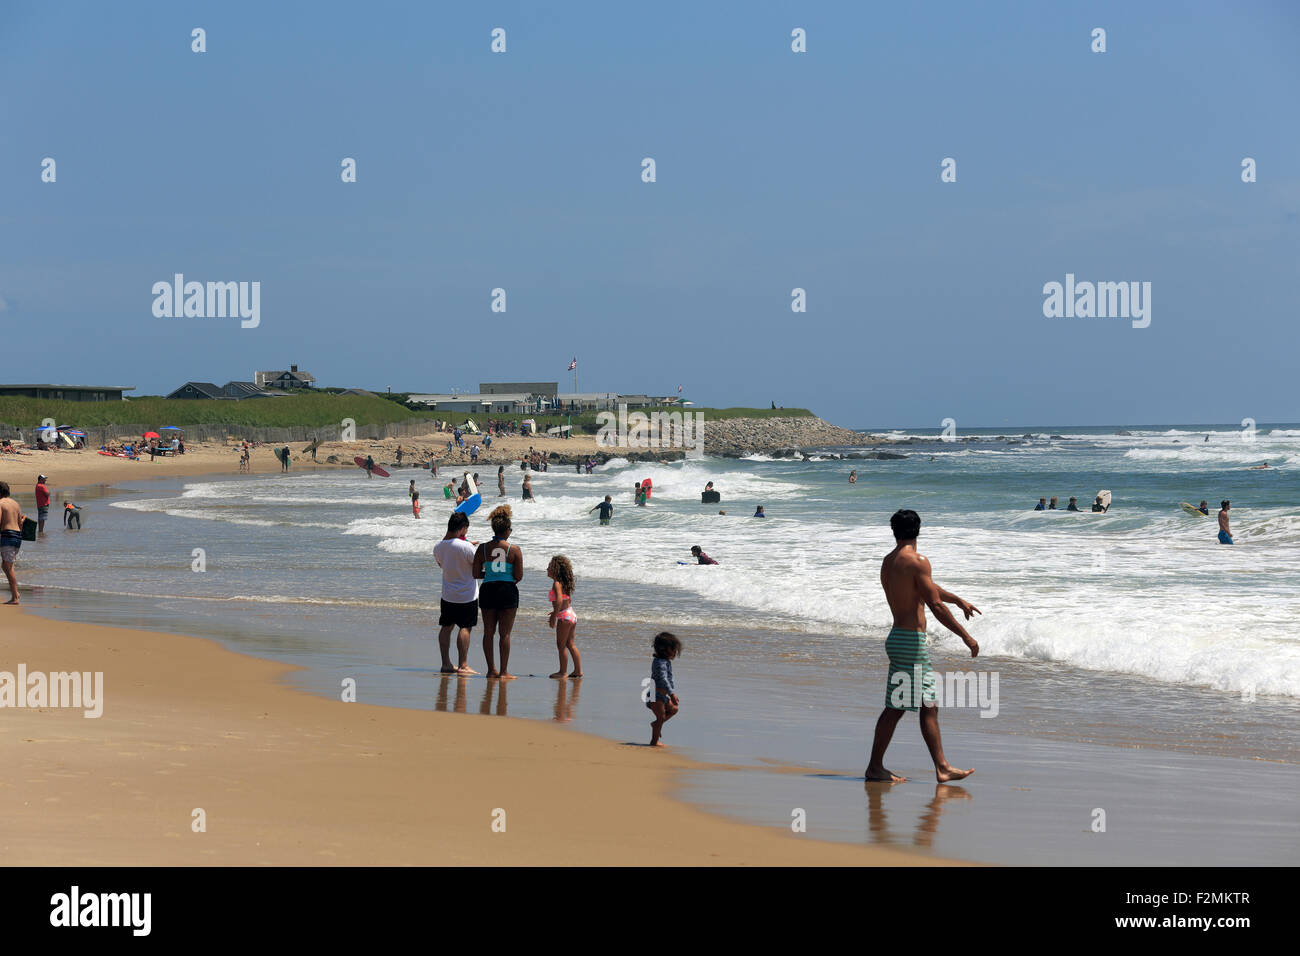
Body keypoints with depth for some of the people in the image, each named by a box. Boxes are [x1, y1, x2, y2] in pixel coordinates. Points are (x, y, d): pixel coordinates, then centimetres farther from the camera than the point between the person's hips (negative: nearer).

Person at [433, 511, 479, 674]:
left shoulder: (438, 547, -2)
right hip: (466, 595, -6)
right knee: (465, 628, -2)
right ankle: (463, 665, -5)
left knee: (446, 627, 13)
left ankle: (446, 663, 16)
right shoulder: (466, 547, -21)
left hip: (447, 594, 6)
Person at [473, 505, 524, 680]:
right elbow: (519, 576, -6)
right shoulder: (514, 550, -7)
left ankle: (492, 670, 14)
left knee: (488, 632, 11)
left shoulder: (483, 548, 0)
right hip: (508, 590, -3)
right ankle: (504, 672, 2)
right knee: (505, 633, 2)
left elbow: (476, 574, 1)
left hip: (487, 590, 3)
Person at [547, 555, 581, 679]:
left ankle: (562, 672, 4)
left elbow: (559, 600, -28)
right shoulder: (565, 583, 13)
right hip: (571, 615, 9)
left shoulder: (557, 583, -15)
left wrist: (554, 617, -25)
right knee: (570, 644, 15)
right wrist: (556, 612, 28)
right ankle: (578, 670, 19)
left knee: (561, 645, -1)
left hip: (564, 617, -9)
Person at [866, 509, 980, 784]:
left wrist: (959, 601, 39)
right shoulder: (916, 561, -14)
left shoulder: (888, 562, 13)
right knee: (895, 707, -2)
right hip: (910, 640, -9)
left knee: (929, 707, 11)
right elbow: (936, 605, -18)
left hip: (899, 638, 9)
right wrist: (966, 636, -12)